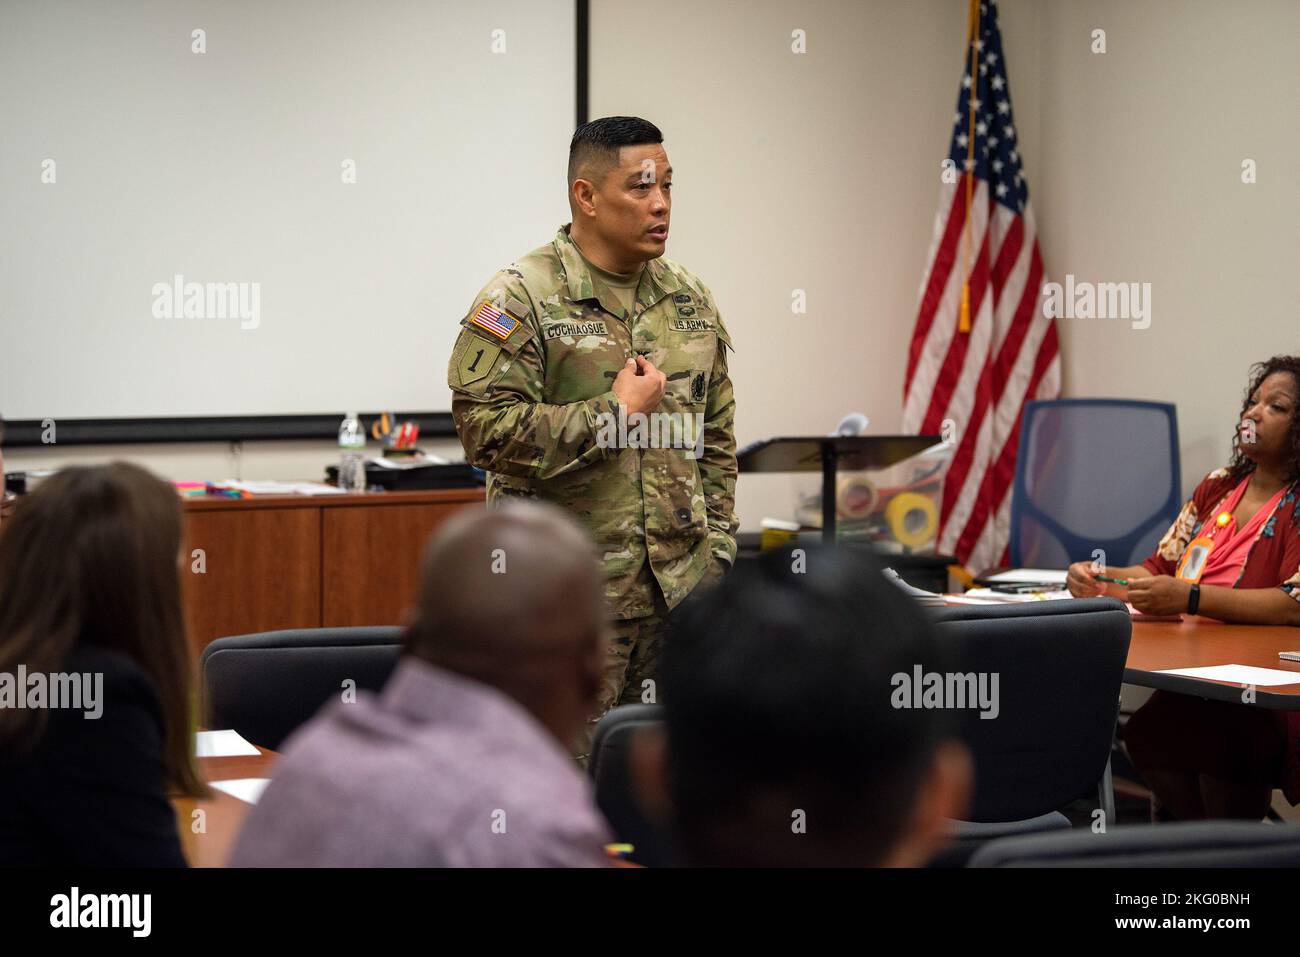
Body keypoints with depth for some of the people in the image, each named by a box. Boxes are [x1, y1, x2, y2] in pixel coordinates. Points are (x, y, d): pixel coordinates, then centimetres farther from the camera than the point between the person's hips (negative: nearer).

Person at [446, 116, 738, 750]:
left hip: (682, 588, 6)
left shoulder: (691, 301, 14)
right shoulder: (520, 300, -7)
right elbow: (486, 429, -17)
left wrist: (718, 543, 12)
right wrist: (617, 411, -14)